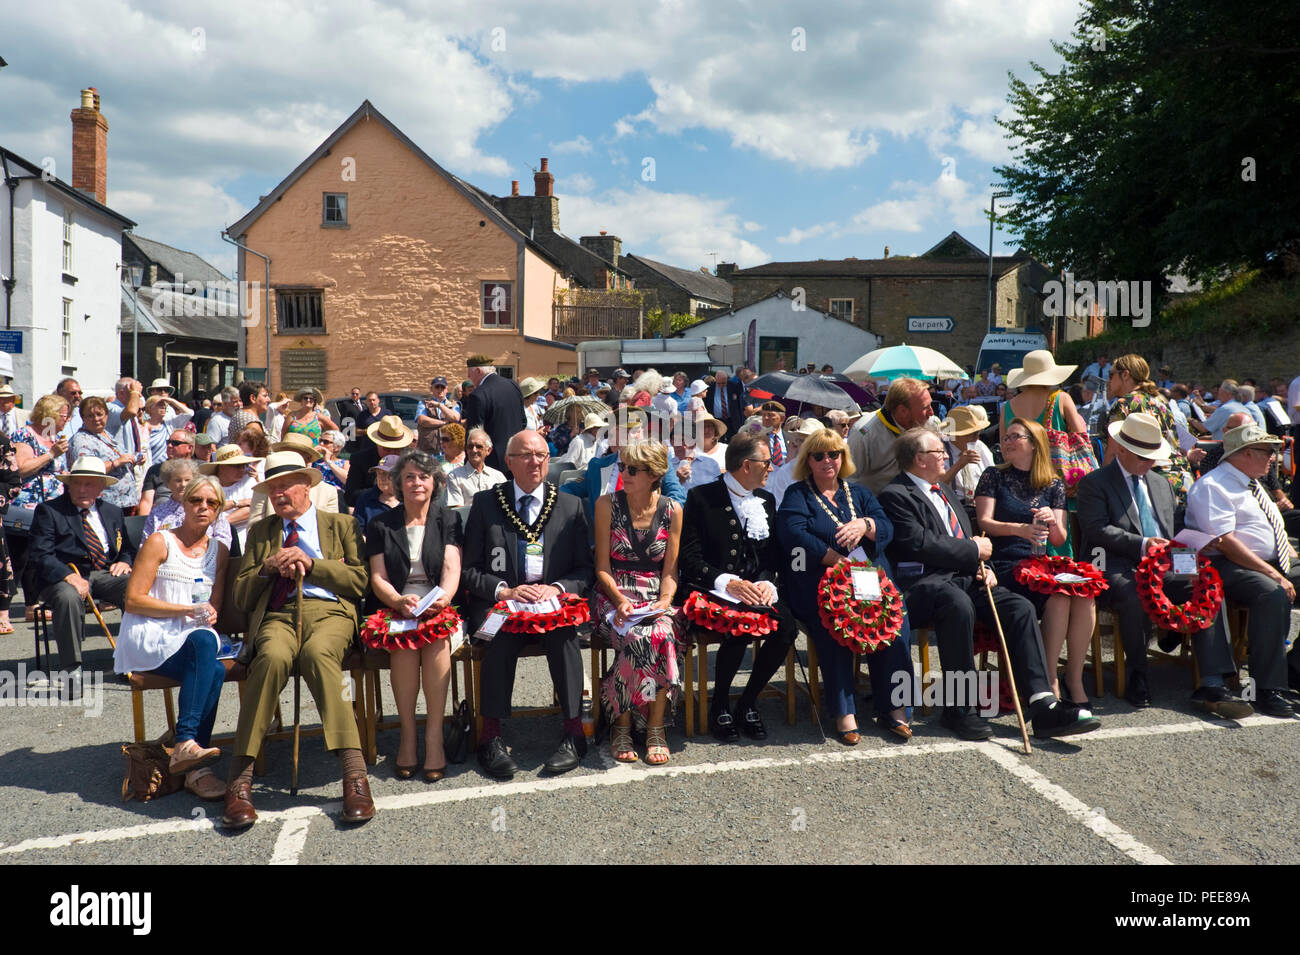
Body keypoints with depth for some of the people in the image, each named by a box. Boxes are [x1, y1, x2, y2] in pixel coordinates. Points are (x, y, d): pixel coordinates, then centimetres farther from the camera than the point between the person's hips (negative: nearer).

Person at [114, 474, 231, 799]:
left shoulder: (218, 550, 16)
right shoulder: (160, 542, 2)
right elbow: (133, 600, -5)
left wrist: (210, 615, -9)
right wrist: (188, 609, -13)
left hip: (195, 638, 4)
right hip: (149, 638, -4)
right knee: (214, 670, -36)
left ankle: (186, 747, -36)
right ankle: (188, 745, -39)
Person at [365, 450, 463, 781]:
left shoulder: (447, 520, 10)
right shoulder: (381, 525, 11)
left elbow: (452, 568, -2)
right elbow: (377, 579, 2)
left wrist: (444, 597, -25)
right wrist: (400, 601, -20)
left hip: (440, 610, 0)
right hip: (394, 610, 1)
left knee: (436, 637, -33)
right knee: (405, 641, -33)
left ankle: (434, 737, -26)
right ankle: (408, 734, -20)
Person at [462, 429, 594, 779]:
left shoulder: (570, 506, 11)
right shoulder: (485, 503, 7)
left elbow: (585, 569, 8)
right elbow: (469, 570, 4)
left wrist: (556, 588, -12)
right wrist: (505, 591, -13)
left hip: (554, 603, 1)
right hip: (499, 603, 0)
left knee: (563, 632, -32)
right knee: (501, 635, -33)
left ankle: (573, 732, -24)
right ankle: (491, 735, -24)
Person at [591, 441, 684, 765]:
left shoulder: (672, 511, 5)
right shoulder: (607, 504, 0)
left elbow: (670, 570, 6)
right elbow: (603, 568, 0)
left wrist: (664, 602, -12)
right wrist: (621, 601, -16)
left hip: (656, 596, 1)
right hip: (614, 595, -1)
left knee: (662, 635, -32)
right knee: (638, 638, -33)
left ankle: (655, 727, -19)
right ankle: (622, 726, -16)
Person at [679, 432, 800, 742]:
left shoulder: (766, 501, 15)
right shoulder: (702, 497, -3)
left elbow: (774, 555, 12)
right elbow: (690, 558, -9)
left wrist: (767, 582, -10)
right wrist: (728, 582, -24)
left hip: (754, 589, 5)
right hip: (711, 591, -5)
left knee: (786, 625, -24)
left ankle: (747, 704, -3)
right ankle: (719, 708, -7)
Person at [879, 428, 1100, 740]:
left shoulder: (943, 491, 25)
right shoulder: (895, 495, -5)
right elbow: (920, 544, -17)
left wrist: (983, 567, 7)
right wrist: (974, 549, -7)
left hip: (963, 577, 8)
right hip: (924, 582, -8)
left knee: (1020, 607, -14)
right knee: (958, 603, -38)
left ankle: (1044, 706, -19)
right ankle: (958, 708, -25)